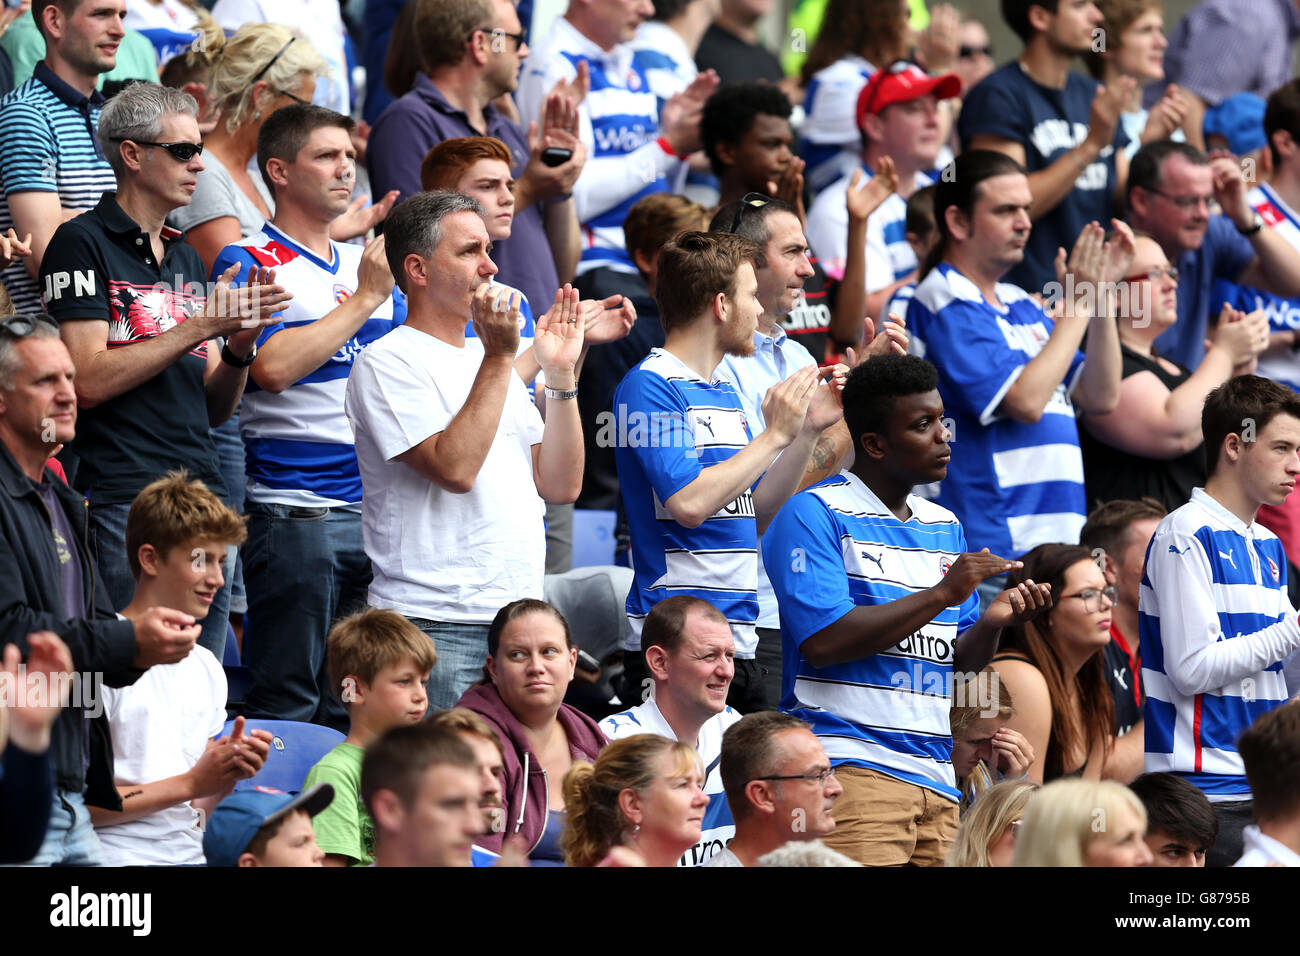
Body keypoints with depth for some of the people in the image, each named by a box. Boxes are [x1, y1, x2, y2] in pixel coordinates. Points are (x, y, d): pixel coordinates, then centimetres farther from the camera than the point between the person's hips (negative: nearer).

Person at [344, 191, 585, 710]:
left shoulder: (488, 363, 20)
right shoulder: (387, 363, -5)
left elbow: (560, 486, 14)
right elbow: (455, 468, -18)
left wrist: (559, 374, 4)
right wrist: (499, 358, -15)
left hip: (520, 620, 7)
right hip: (436, 625, -7)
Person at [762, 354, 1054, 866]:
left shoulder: (945, 527, 19)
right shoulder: (813, 515, -4)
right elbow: (824, 642, -14)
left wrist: (992, 621, -4)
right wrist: (941, 595, -15)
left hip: (936, 779, 7)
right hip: (850, 765, -7)